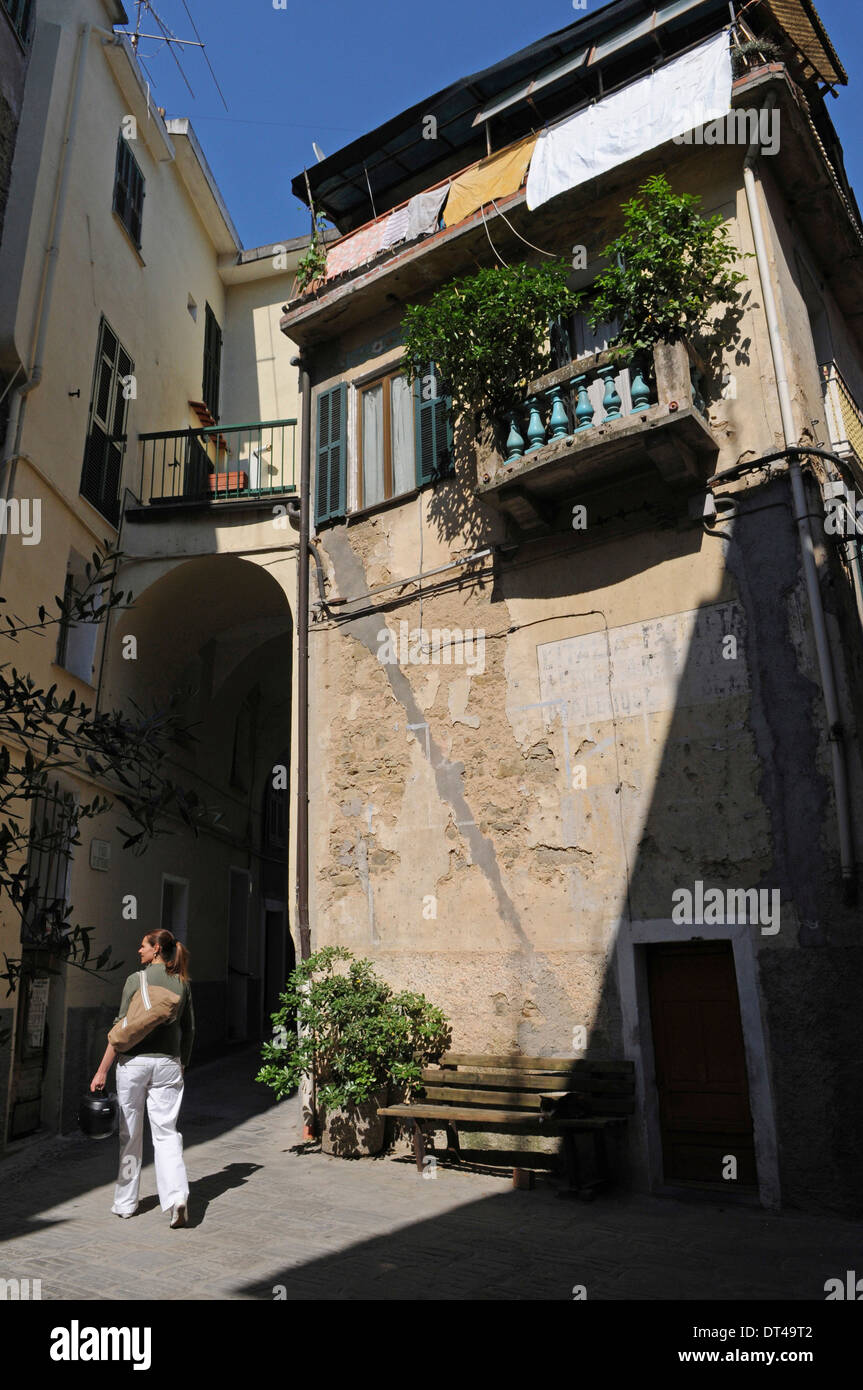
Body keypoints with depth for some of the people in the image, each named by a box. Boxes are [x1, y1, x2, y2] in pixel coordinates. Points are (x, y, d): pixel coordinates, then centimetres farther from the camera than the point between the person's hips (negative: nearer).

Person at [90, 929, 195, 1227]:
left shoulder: (137, 980, -8)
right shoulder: (182, 983, 5)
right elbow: (188, 1030, 10)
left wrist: (102, 1071, -8)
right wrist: (183, 1065, 22)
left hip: (134, 1061, -3)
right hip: (168, 1063, 3)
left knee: (130, 1135, 12)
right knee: (166, 1132, 5)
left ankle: (126, 1203, 23)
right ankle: (177, 1196, -12)